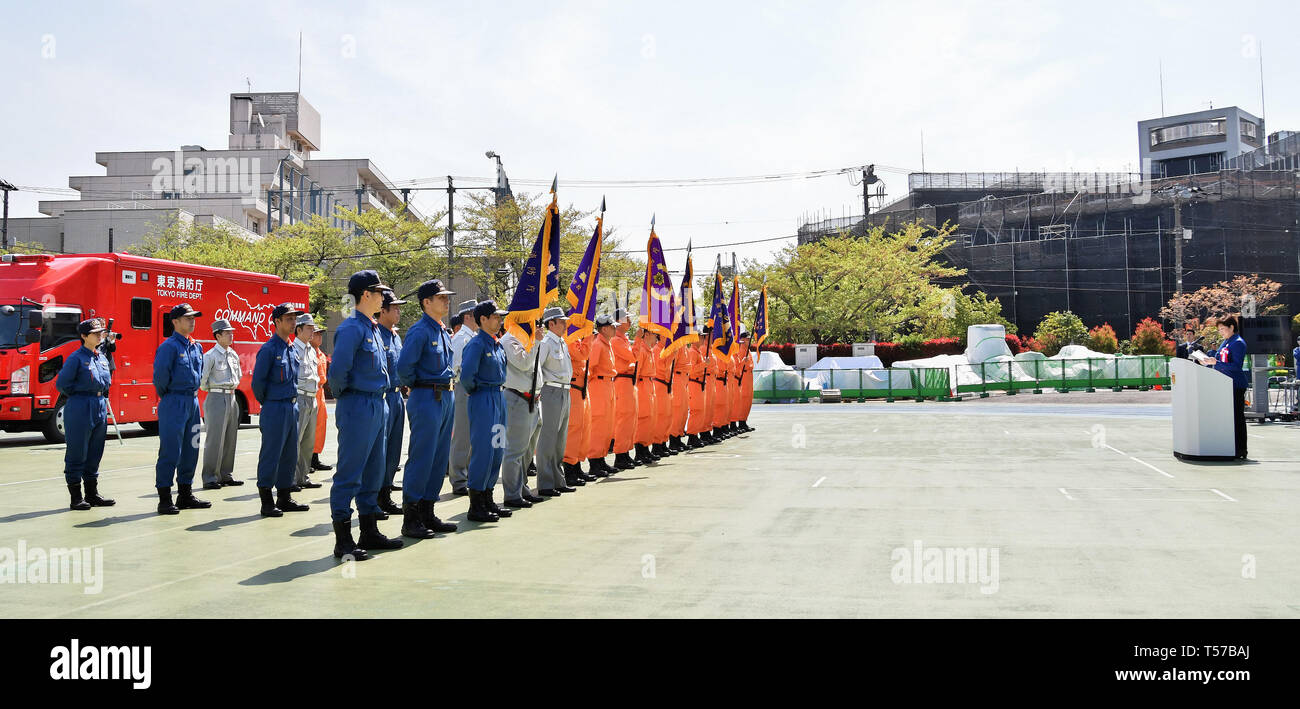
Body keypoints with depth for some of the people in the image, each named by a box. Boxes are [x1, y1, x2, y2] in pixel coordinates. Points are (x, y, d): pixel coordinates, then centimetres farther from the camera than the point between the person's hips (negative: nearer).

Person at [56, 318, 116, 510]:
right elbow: (62, 384, -10)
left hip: (101, 407, 7)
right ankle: (76, 498, 5)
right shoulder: (76, 358, -8)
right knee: (77, 453, -1)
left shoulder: (102, 358, 13)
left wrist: (102, 397, 14)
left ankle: (92, 494, 19)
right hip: (80, 409, -7)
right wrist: (79, 396, -1)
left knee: (95, 453, 12)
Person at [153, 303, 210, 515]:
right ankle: (165, 499, -1)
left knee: (191, 450, 12)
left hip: (193, 402, 8)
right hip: (174, 404, -8)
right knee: (170, 452, -6)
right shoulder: (169, 346, -11)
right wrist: (166, 396, -3)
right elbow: (160, 375, -16)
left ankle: (186, 495, 21)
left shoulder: (197, 347, 13)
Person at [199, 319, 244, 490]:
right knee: (215, 439, -6)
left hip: (232, 398, 8)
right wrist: (208, 389, -2)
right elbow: (201, 377, -17)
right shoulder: (210, 356, -11)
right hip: (217, 399, -7)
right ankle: (210, 478, -2)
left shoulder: (234, 355, 12)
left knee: (230, 439, 10)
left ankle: (226, 475, 19)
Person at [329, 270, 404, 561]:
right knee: (349, 474, -4)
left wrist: (379, 399, 14)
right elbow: (338, 370, -23)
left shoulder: (373, 329, 15)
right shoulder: (352, 328, -14)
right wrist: (342, 394, -7)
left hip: (377, 407, 10)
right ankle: (343, 541, 1)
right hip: (357, 408, -10)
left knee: (373, 472, 14)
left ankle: (370, 532, 24)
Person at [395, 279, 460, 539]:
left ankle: (427, 514, 19)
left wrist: (447, 390, 15)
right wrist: (415, 385, -6)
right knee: (421, 459, -5)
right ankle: (410, 519, 2)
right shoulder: (419, 331, -13)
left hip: (447, 398, 9)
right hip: (427, 400, -9)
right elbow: (404, 366, -21)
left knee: (440, 459, 11)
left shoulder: (445, 332, 15)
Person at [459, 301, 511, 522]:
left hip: (499, 398, 9)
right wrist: (474, 391, -6)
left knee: (497, 450, 12)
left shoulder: (497, 344, 13)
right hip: (483, 401, -9)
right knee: (482, 451, -7)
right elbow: (466, 375, -23)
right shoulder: (476, 344, -14)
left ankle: (488, 501, 22)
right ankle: (475, 507, 1)